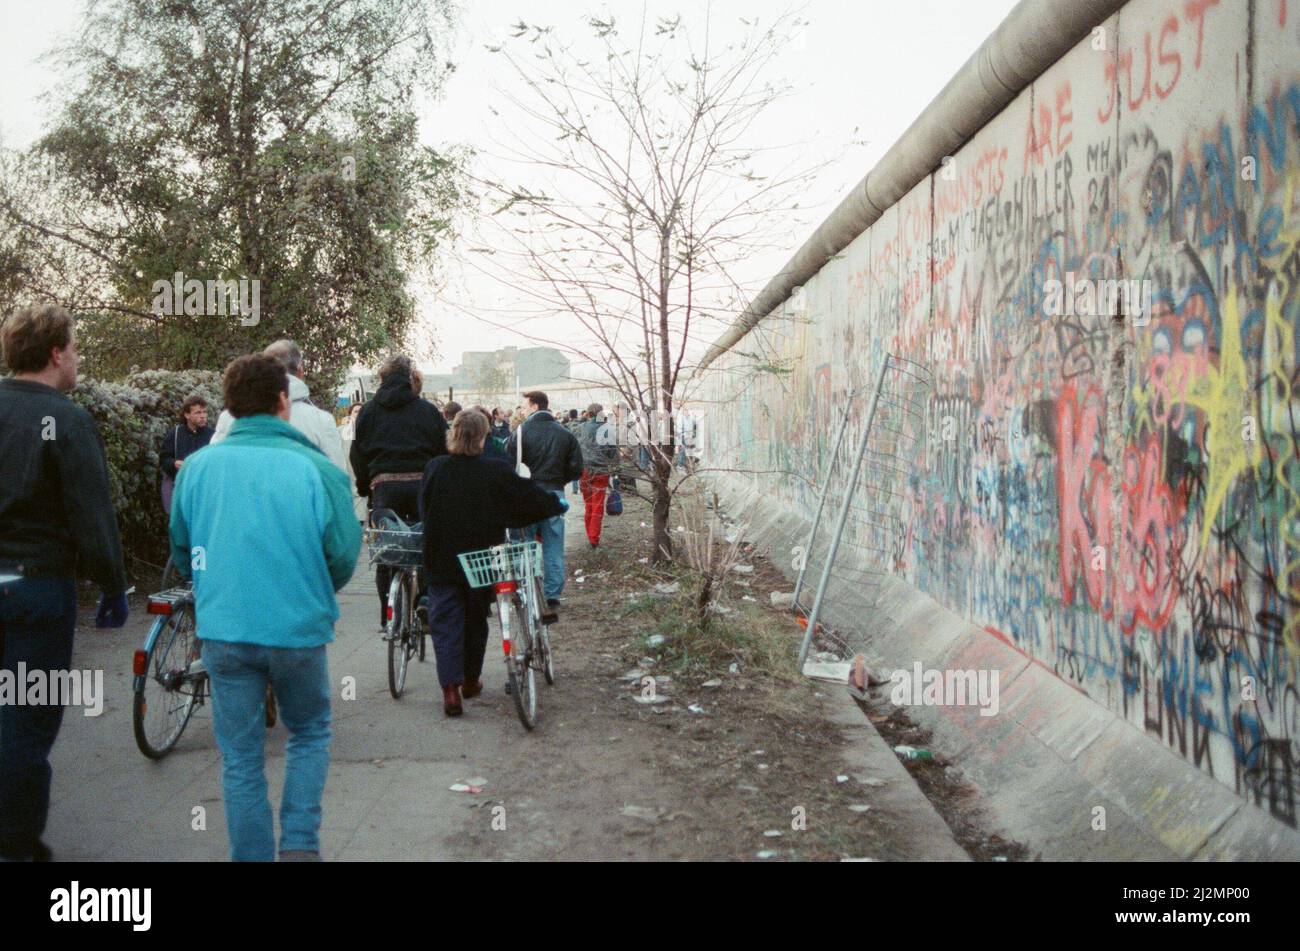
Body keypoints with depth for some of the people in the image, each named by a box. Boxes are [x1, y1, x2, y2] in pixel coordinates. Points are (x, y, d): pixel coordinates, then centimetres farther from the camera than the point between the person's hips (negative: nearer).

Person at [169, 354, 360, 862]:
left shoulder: (198, 466, -1)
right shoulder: (315, 468, -9)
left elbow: (182, 552, 7)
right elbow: (344, 553, -8)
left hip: (223, 631, 2)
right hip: (298, 629, -2)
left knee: (241, 758, 13)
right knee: (309, 735, 20)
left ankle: (252, 855, 19)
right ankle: (300, 844, 10)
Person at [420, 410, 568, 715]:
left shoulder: (434, 469, -7)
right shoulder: (496, 470, -12)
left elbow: (423, 510, 6)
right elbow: (528, 495, -1)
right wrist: (558, 503, 18)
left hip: (442, 561, 0)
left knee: (445, 622, 4)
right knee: (475, 619, 18)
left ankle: (450, 688, -10)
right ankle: (471, 681, 30)